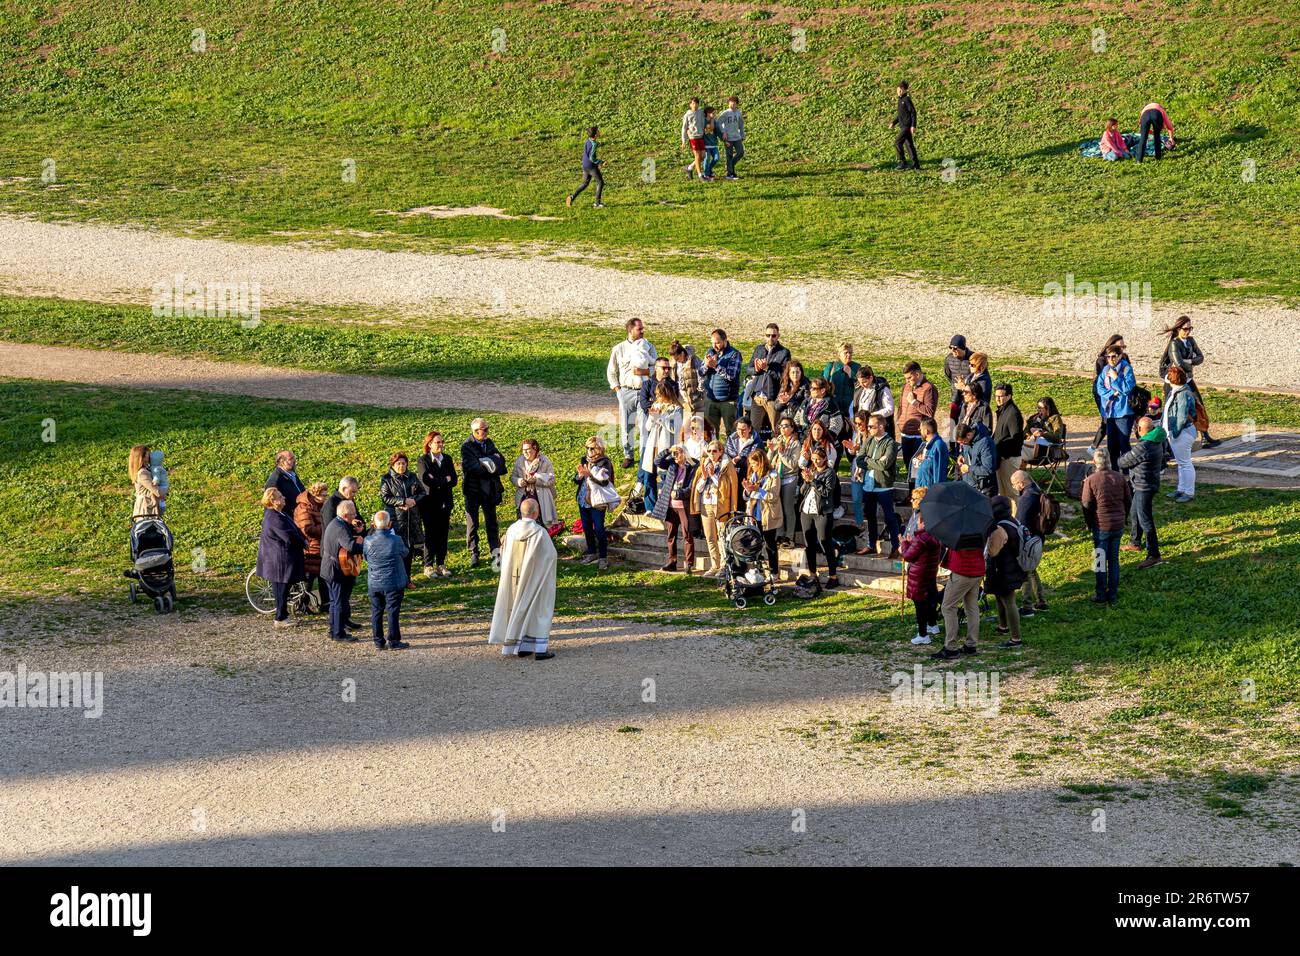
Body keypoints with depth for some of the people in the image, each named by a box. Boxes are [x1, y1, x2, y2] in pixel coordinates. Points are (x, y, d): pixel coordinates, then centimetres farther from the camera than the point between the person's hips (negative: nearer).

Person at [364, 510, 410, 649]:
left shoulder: (368, 541, -9)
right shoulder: (396, 540, -16)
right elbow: (405, 553, 2)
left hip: (374, 584, 3)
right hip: (394, 583, -3)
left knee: (376, 612, 12)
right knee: (393, 612, 4)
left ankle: (378, 642, 16)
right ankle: (394, 642, 7)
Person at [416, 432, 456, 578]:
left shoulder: (448, 459, 9)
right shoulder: (422, 461, -6)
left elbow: (454, 480, 1)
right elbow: (426, 479, -20)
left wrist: (437, 482, -12)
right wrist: (445, 480, -11)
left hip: (445, 503, 4)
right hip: (429, 503, -4)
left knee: (443, 534, 7)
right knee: (430, 535, 0)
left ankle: (441, 565, 16)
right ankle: (428, 566, 7)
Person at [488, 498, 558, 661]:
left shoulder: (511, 530, -5)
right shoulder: (540, 533, -18)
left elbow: (504, 555, 6)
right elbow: (550, 555, -8)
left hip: (513, 578, 4)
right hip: (534, 579, -4)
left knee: (517, 609, 15)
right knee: (537, 610, 4)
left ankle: (519, 646, 19)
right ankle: (537, 648, 2)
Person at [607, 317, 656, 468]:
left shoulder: (648, 347, 5)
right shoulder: (619, 349, 4)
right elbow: (611, 372, 10)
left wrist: (644, 371, -15)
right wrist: (617, 389, 2)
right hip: (626, 392, 0)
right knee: (626, 426, 3)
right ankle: (628, 455, 15)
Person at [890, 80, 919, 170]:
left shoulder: (907, 99, -13)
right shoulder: (900, 99, 14)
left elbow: (913, 112, -16)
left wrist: (913, 126, -21)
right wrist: (893, 123, 19)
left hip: (907, 126, -9)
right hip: (903, 126, 9)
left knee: (897, 142, -13)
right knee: (908, 144, 11)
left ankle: (902, 162, -8)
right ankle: (916, 164, 15)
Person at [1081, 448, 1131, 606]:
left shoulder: (1091, 480, -12)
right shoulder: (1120, 478, -1)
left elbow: (1086, 504, -9)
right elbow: (1128, 501, 6)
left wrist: (1088, 523, 7)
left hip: (1101, 526, -3)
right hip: (1118, 525, 4)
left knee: (1100, 561, 8)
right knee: (1114, 559, 14)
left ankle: (1101, 595, 12)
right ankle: (1113, 595, 18)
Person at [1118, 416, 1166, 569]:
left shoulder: (1143, 447, -28)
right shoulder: (1157, 442, 1)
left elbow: (1123, 463, -14)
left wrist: (1118, 460, 8)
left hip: (1144, 487, -10)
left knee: (1145, 521, -8)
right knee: (1135, 513, 26)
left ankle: (1154, 556, -7)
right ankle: (1135, 543, 44)